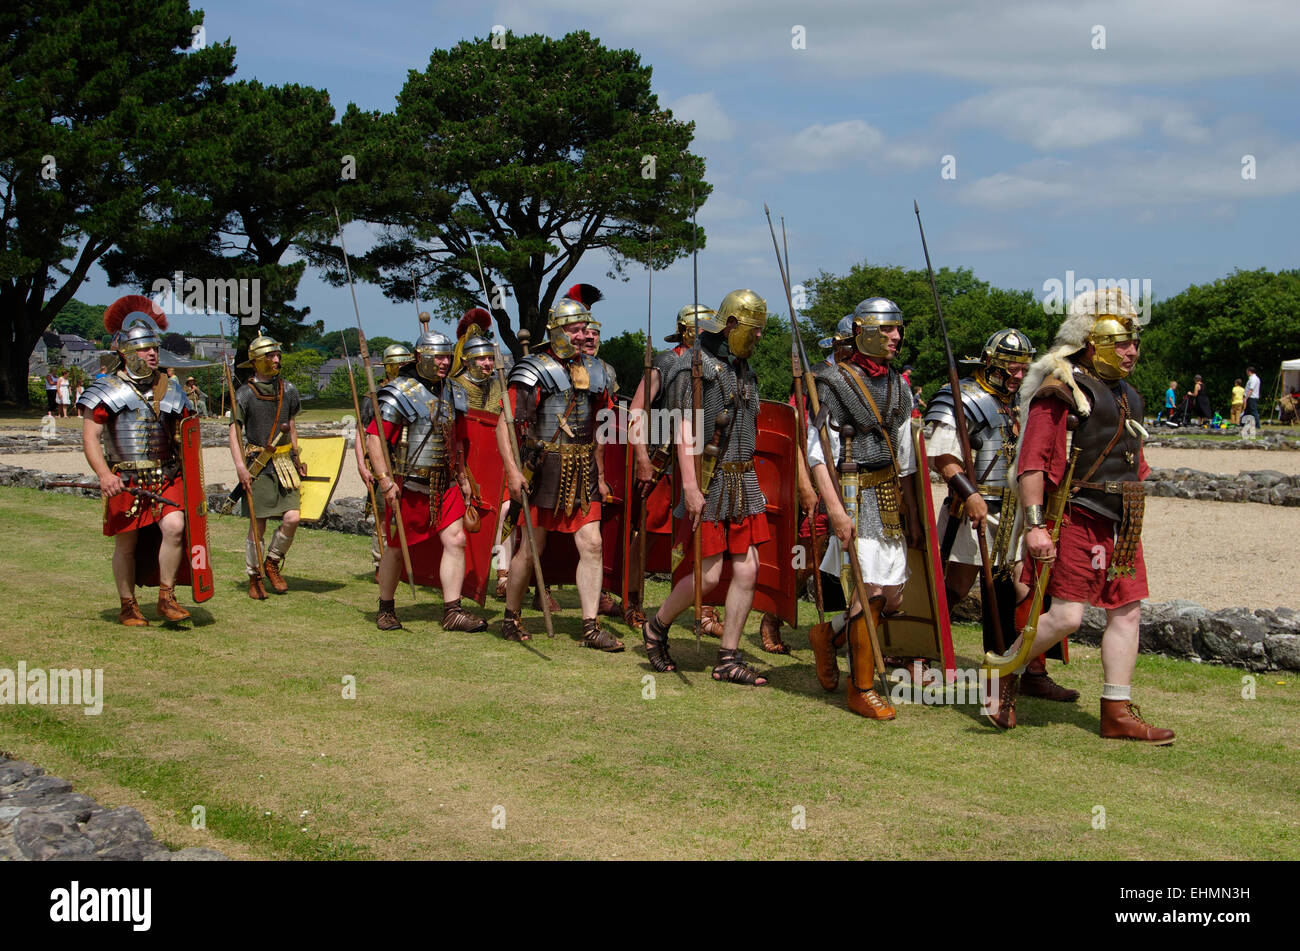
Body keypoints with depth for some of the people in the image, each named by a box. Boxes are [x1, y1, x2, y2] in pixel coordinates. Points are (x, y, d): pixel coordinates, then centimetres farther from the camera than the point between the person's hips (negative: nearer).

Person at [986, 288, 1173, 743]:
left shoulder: (1125, 394, 16)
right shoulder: (1061, 392, -11)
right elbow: (1031, 463, -16)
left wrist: (1132, 526, 23)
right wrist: (1035, 526, -23)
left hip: (1120, 524, 8)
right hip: (1077, 519, -8)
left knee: (1127, 612, 6)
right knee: (1066, 615, -11)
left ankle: (1117, 713, 12)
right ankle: (1004, 673, 12)